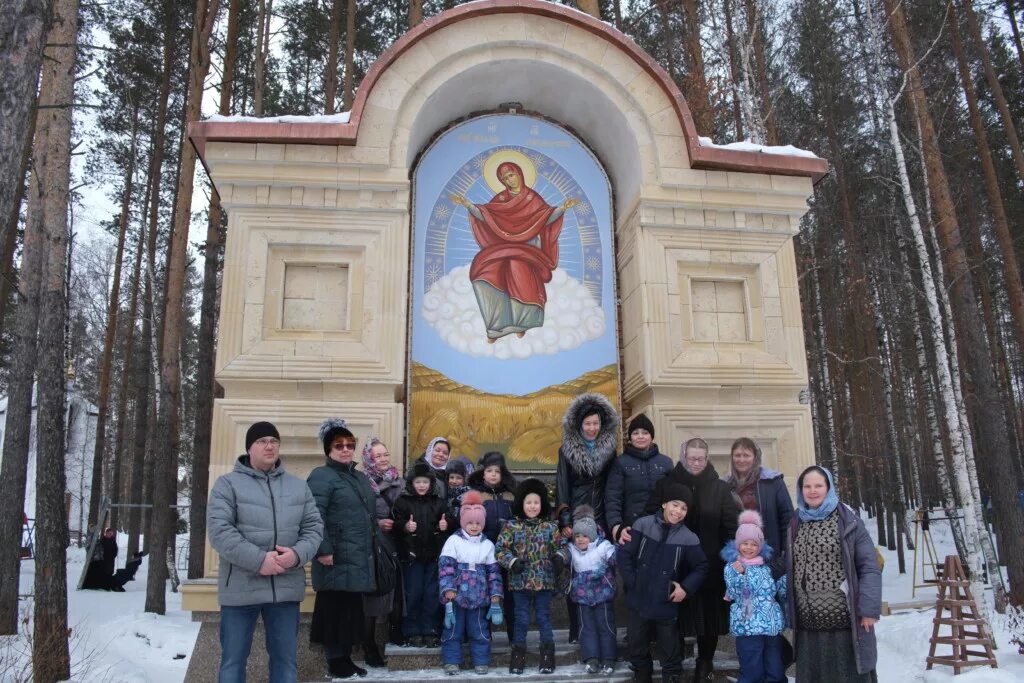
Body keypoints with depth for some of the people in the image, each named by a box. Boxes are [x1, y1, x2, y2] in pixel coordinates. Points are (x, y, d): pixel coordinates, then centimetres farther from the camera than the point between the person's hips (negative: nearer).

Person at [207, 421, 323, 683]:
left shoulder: (298, 486, 11)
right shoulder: (228, 484, -2)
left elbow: (314, 527, 8)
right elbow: (219, 531, -13)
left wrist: (298, 554, -13)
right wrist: (258, 560, -21)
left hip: (286, 588, 3)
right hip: (241, 588, -3)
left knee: (286, 659, 12)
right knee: (233, 660, 9)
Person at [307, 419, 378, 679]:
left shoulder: (361, 478, 18)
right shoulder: (321, 476, -9)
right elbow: (315, 517, -19)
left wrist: (376, 536, 18)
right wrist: (323, 550, -24)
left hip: (359, 560, 8)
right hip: (336, 560, -8)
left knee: (351, 610, 13)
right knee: (335, 609, -1)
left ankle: (346, 657, 23)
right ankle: (335, 660, 9)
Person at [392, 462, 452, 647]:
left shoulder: (439, 502, 8)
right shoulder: (403, 501, 0)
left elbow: (450, 522, 11)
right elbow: (396, 524, -6)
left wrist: (446, 525, -9)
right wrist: (405, 527, -25)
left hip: (434, 555, 2)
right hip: (412, 554, -2)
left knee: (432, 594, 6)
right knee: (414, 593, 3)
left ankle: (430, 631, 16)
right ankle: (413, 632, 15)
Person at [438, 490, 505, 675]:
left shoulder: (487, 545, 7)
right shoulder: (454, 541, -3)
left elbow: (494, 573, 8)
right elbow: (445, 568, -9)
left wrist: (495, 601, 3)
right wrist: (449, 595, -18)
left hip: (479, 598, 2)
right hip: (457, 597, -2)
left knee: (479, 631, 8)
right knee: (453, 630, 5)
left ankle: (481, 662, 20)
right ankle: (451, 662, 17)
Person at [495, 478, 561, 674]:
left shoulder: (550, 527, 1)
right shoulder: (512, 526, -3)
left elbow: (558, 549, 6)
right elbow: (500, 549, -4)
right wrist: (512, 561, -18)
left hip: (544, 582, 1)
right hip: (520, 582, -1)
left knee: (544, 617, 9)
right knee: (521, 618, 9)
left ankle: (547, 653, 20)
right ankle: (518, 653, 22)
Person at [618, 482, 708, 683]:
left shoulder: (688, 538, -6)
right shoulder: (643, 525, -7)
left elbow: (701, 567, 3)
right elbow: (625, 554, -4)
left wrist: (686, 588, -9)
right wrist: (631, 581, -10)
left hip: (666, 605, -1)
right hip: (639, 601, 1)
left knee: (670, 652, 11)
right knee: (637, 648, 17)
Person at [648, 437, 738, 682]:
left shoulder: (720, 488, 1)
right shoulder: (666, 485, -1)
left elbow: (731, 526, -2)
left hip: (710, 563, 1)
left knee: (709, 613, 9)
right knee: (677, 613, 5)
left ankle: (705, 662, 28)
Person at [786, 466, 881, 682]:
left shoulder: (847, 520, -4)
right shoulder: (795, 524, 9)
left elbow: (869, 567, -7)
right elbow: (789, 570, 14)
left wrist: (869, 609, -12)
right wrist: (790, 612, 12)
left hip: (845, 624, -4)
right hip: (808, 626, 4)